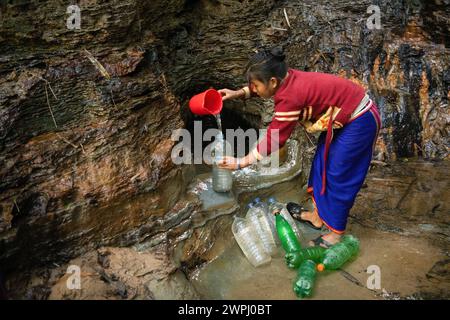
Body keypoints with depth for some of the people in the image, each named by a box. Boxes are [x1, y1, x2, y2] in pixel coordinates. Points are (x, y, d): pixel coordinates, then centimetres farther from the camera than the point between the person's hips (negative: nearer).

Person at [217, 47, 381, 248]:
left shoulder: (290, 97, -30)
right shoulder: (286, 78, -7)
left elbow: (273, 140, -24)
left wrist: (240, 163, -17)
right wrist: (238, 93, 4)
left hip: (359, 122, -9)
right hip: (343, 116, 9)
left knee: (338, 176, 0)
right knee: (321, 164, 16)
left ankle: (336, 233, 18)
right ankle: (318, 215, 33)